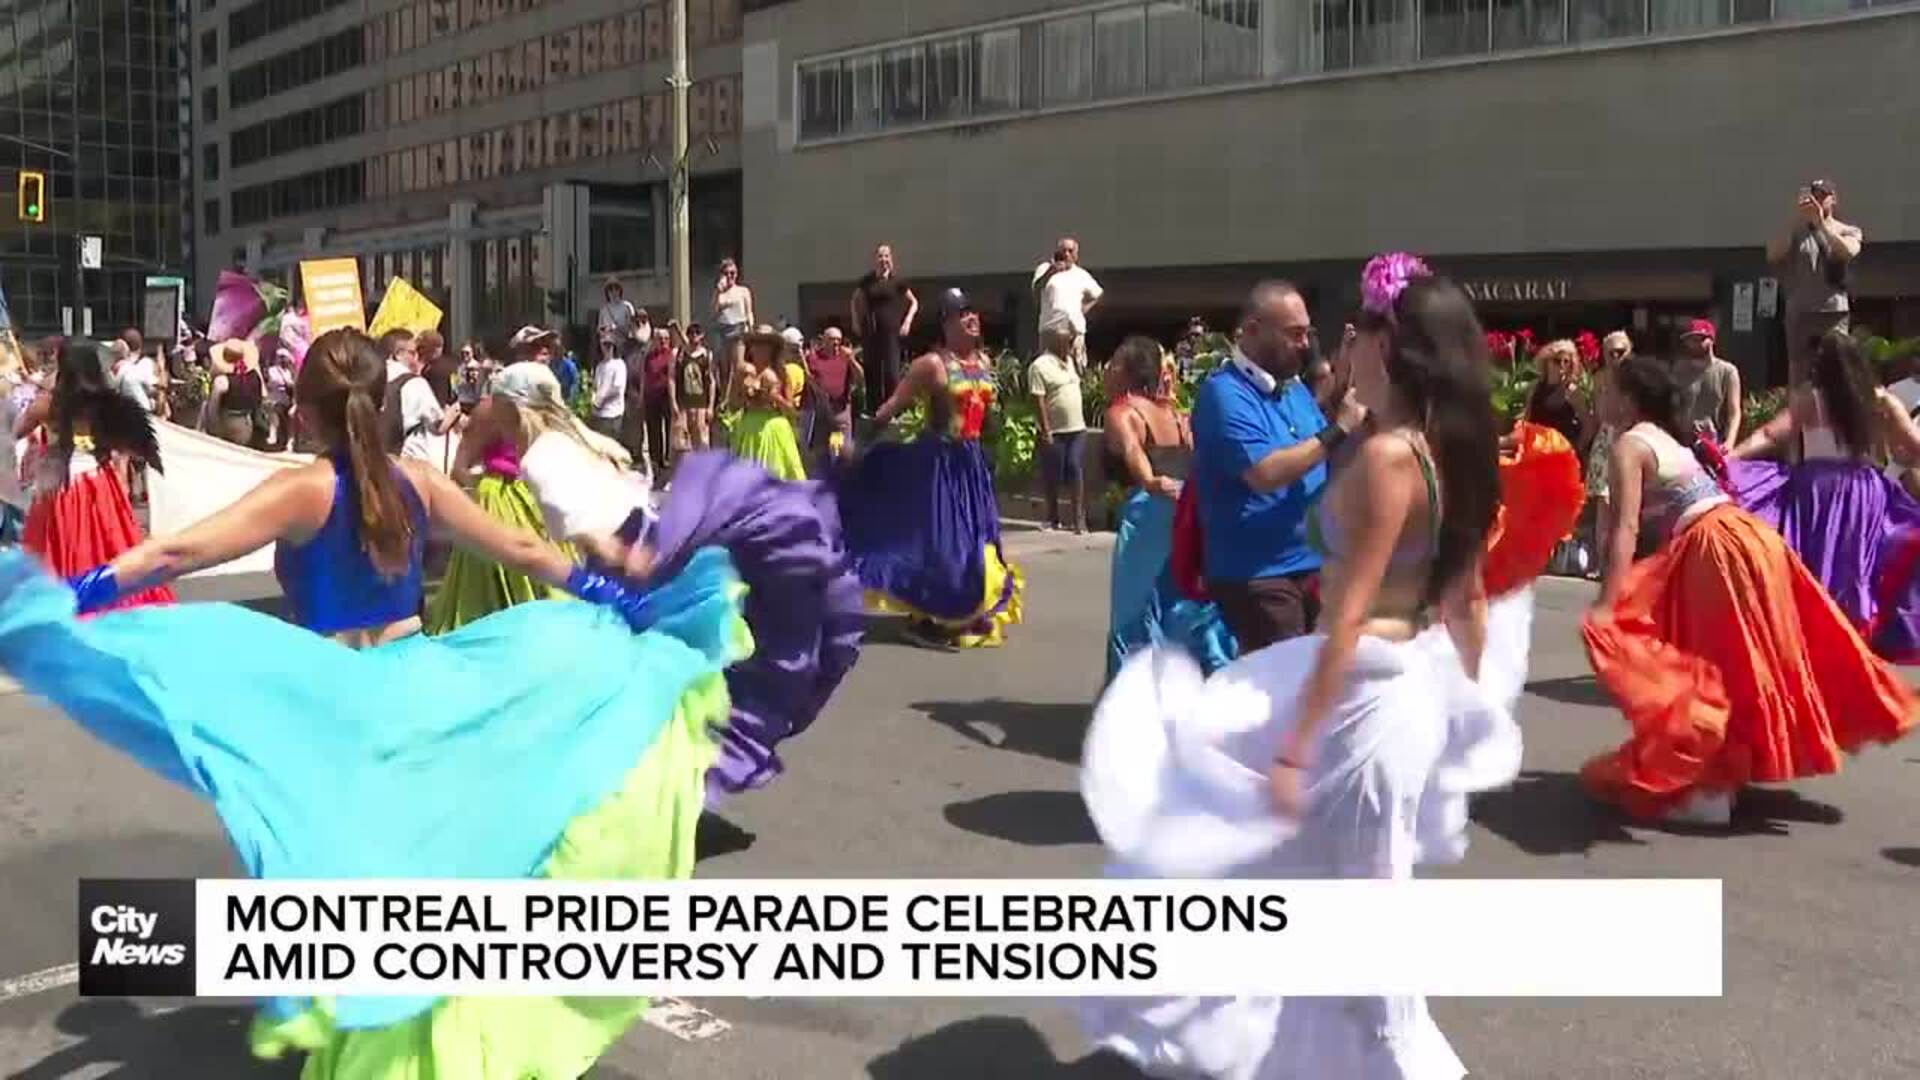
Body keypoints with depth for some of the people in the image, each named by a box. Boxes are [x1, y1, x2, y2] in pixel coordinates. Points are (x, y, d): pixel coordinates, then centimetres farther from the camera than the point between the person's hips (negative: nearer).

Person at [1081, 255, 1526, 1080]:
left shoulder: (1387, 455, -21)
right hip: (1417, 689, 9)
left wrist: (1295, 748, -21)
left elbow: (1349, 619, -23)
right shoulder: (1458, 453, 5)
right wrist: (1468, 706, 24)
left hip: (1362, 694, -9)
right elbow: (1467, 599, 12)